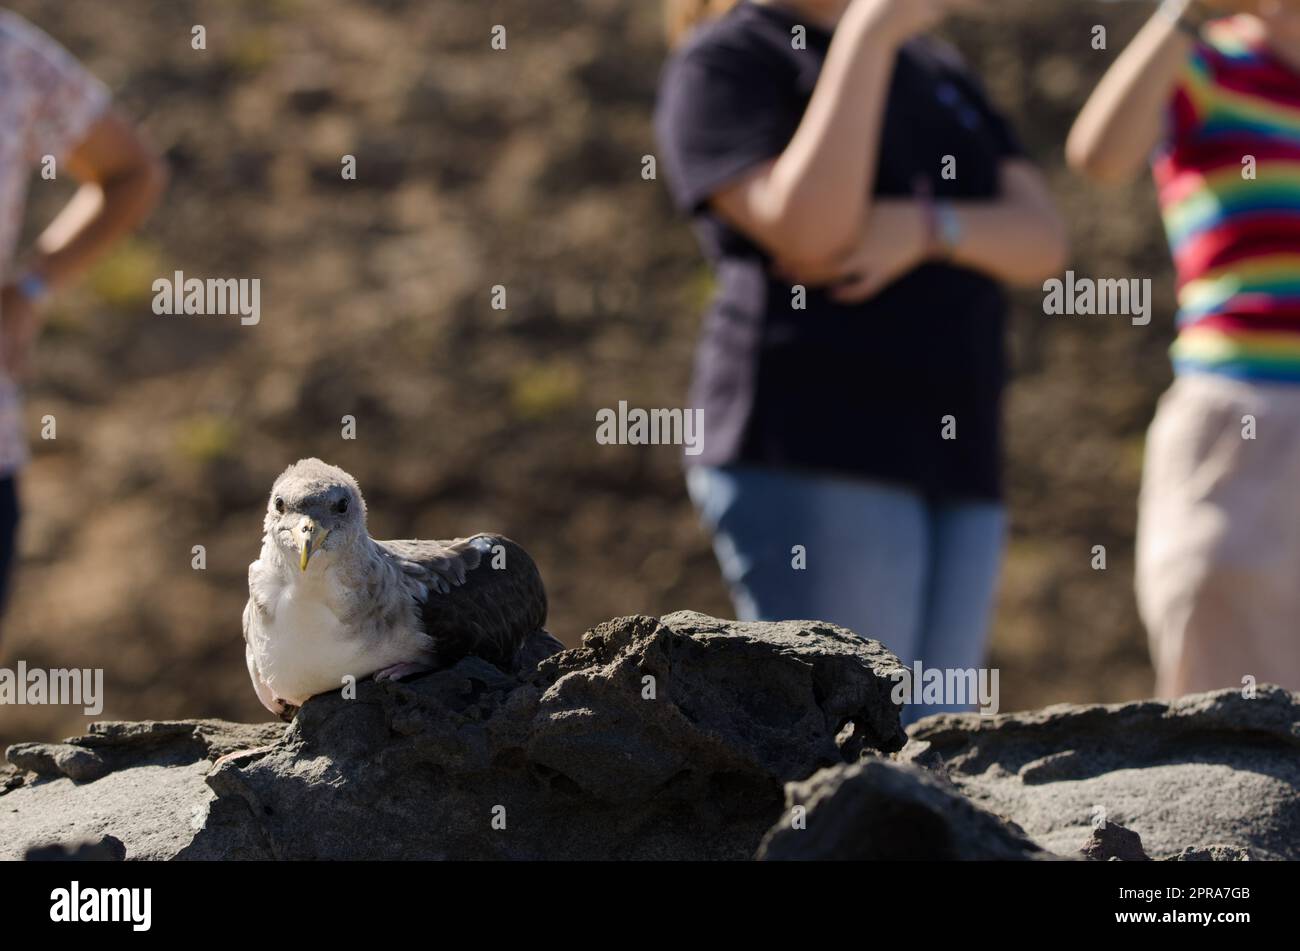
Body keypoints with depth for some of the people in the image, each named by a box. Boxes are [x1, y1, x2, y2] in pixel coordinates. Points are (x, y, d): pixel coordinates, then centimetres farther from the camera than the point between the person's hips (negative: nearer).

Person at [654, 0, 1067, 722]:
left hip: (954, 465, 7)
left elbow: (1040, 240, 7)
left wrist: (925, 227, -13)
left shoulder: (933, 69, 21)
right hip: (810, 449, -7)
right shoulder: (721, 63, 0)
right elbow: (808, 233, -17)